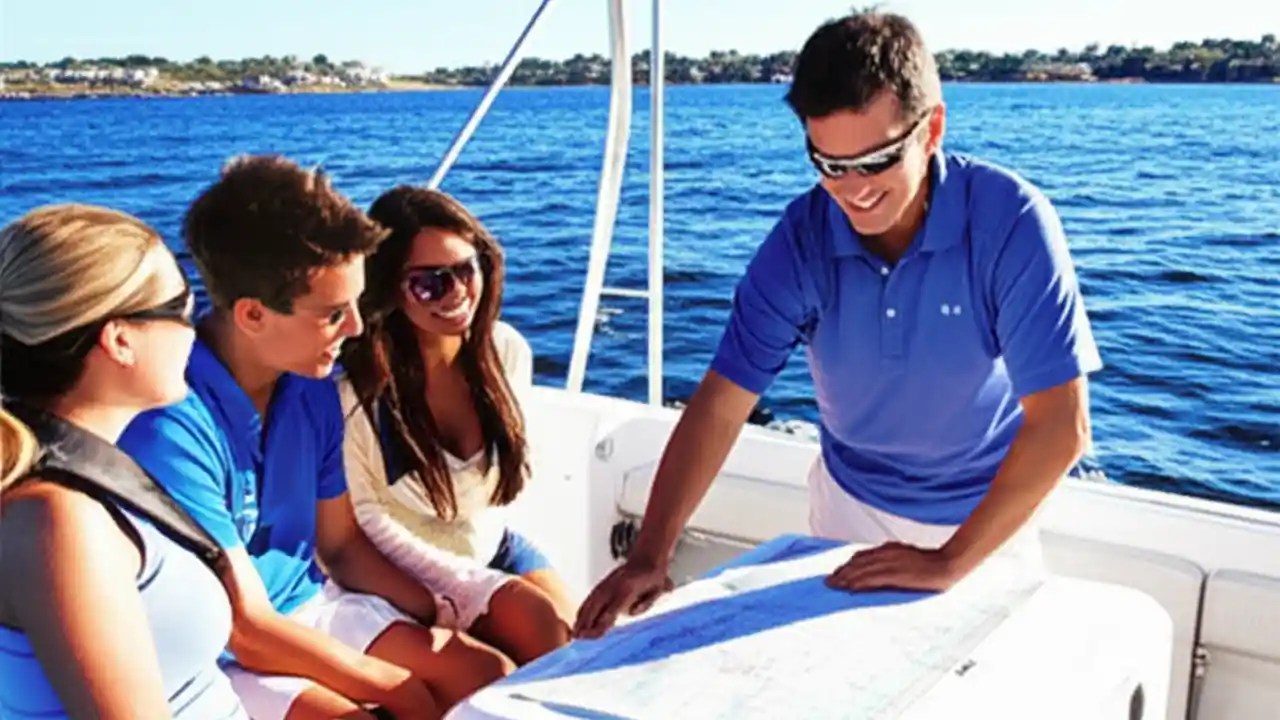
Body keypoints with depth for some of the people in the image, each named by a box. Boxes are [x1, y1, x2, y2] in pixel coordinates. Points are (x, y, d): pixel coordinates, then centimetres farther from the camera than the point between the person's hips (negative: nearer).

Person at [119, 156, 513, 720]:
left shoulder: (313, 386, -4)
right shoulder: (172, 428, -27)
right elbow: (246, 631, -22)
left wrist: (441, 613, -6)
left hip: (312, 606, 7)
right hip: (218, 659, -6)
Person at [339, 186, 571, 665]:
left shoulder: (508, 352, -7)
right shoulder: (358, 386, -25)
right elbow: (363, 519, -19)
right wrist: (472, 587, -20)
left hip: (494, 546, 5)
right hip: (412, 575, -5)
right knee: (543, 630, -20)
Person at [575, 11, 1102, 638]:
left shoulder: (1009, 221, -27)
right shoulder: (800, 239, -20)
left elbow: (1061, 426, -28)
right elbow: (720, 403, -20)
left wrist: (951, 562, -30)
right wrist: (649, 555, -29)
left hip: (985, 516, -2)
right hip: (852, 503, 2)